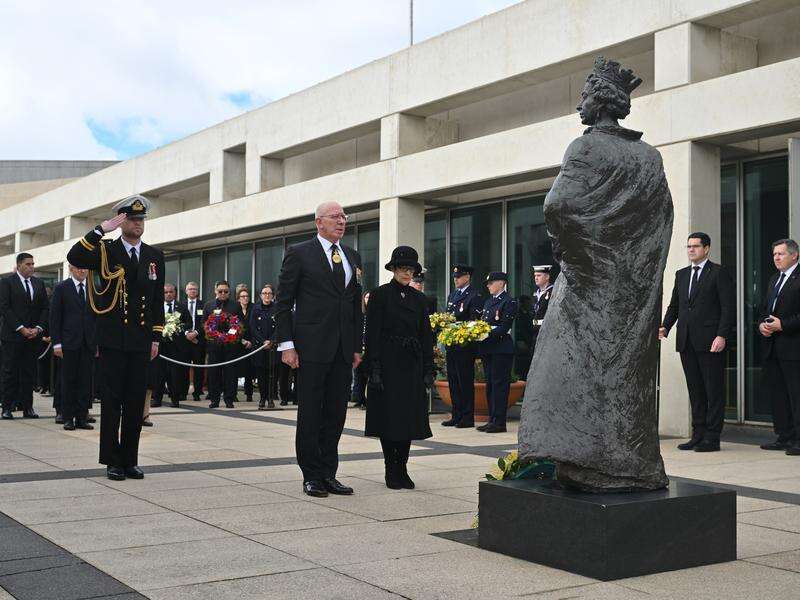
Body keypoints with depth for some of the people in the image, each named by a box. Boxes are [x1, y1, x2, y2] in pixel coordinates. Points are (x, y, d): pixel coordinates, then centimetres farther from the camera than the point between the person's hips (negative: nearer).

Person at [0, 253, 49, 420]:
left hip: (33, 335, 4)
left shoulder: (38, 283, 13)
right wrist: (21, 328, -13)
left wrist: (38, 328, -3)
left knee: (29, 372, 4)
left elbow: (45, 308, 11)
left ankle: (27, 407, 8)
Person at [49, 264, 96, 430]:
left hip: (88, 343, 3)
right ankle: (68, 418, 8)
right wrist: (57, 343, -7)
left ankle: (82, 418, 8)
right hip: (69, 342, -3)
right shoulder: (61, 288, 2)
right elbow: (55, 317, -1)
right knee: (68, 381, 2)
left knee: (85, 381, 3)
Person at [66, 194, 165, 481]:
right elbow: (74, 257, -19)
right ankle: (112, 461, 7)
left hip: (141, 341, 3)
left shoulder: (155, 256, 11)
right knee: (111, 401, 0)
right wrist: (101, 229, -20)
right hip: (112, 339, -3)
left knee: (136, 403, 6)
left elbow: (158, 299, 13)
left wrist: (156, 337, 8)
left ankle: (130, 460, 15)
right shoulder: (105, 250, 1)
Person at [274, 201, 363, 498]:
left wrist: (357, 346, 12)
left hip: (343, 350, 5)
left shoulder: (353, 257, 15)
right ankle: (311, 476, 10)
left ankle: (328, 474, 16)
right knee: (310, 412, 1)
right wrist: (286, 345, -10)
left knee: (336, 413, 8)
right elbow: (283, 302, -3)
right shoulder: (299, 253, -1)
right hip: (312, 347, -5)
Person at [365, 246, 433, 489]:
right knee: (388, 417, -1)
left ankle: (402, 469, 15)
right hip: (388, 364, -4)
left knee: (410, 417, 5)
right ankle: (391, 470, 10)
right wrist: (374, 369, -14)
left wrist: (428, 369, 4)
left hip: (412, 365, 4)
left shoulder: (419, 298, 10)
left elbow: (426, 336, 11)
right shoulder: (380, 295, -3)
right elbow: (372, 334, -7)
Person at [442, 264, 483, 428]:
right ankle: (457, 416, 17)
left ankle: (468, 417, 2)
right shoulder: (452, 295, 19)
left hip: (465, 345, -8)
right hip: (451, 344, 8)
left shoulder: (475, 296, -6)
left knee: (465, 381, -4)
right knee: (453, 380, 10)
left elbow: (475, 321, -14)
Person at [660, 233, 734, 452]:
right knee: (695, 390, 10)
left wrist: (722, 336, -16)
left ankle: (712, 438, 2)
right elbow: (674, 305, 18)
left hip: (710, 341, -6)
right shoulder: (681, 274, 17)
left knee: (714, 390, -1)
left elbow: (728, 307, -7)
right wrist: (665, 327, 2)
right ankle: (698, 434, 15)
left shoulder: (719, 273, -1)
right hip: (686, 341, 6)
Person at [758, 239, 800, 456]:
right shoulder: (774, 280, 20)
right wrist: (762, 324, 5)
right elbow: (765, 309, 24)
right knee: (777, 393, 11)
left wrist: (782, 325, -18)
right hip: (772, 348, 9)